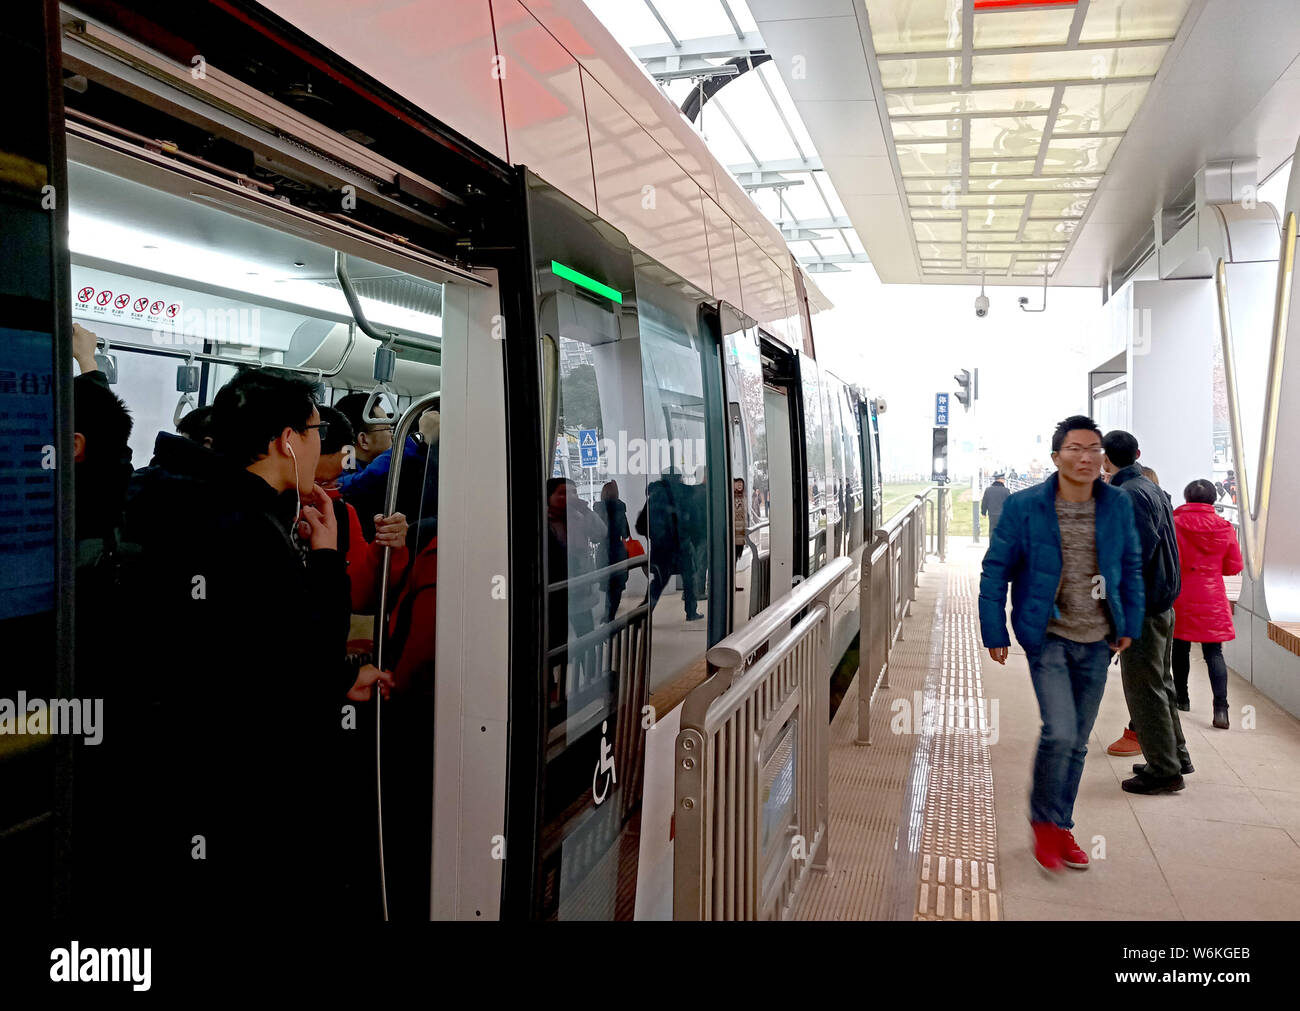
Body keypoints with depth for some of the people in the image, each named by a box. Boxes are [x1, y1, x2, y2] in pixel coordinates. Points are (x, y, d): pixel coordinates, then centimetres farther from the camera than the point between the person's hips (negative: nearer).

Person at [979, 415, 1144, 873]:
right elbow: (995, 570, -4)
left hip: (1097, 641, 4)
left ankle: (1060, 827, 29)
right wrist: (995, 633, -6)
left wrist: (1129, 624, 9)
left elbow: (1131, 566, 13)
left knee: (1078, 741, 12)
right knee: (1060, 732, -14)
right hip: (1048, 636, -4)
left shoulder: (1117, 505, 0)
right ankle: (1043, 820, 11)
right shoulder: (1024, 506, -10)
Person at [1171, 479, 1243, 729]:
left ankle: (1182, 697, 27)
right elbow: (1234, 567, 3)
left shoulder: (1174, 524, -11)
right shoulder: (1225, 528, -3)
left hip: (1180, 598, -1)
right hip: (1212, 598, 1)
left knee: (1180, 648, 15)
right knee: (1214, 652, 3)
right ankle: (1221, 708, -8)